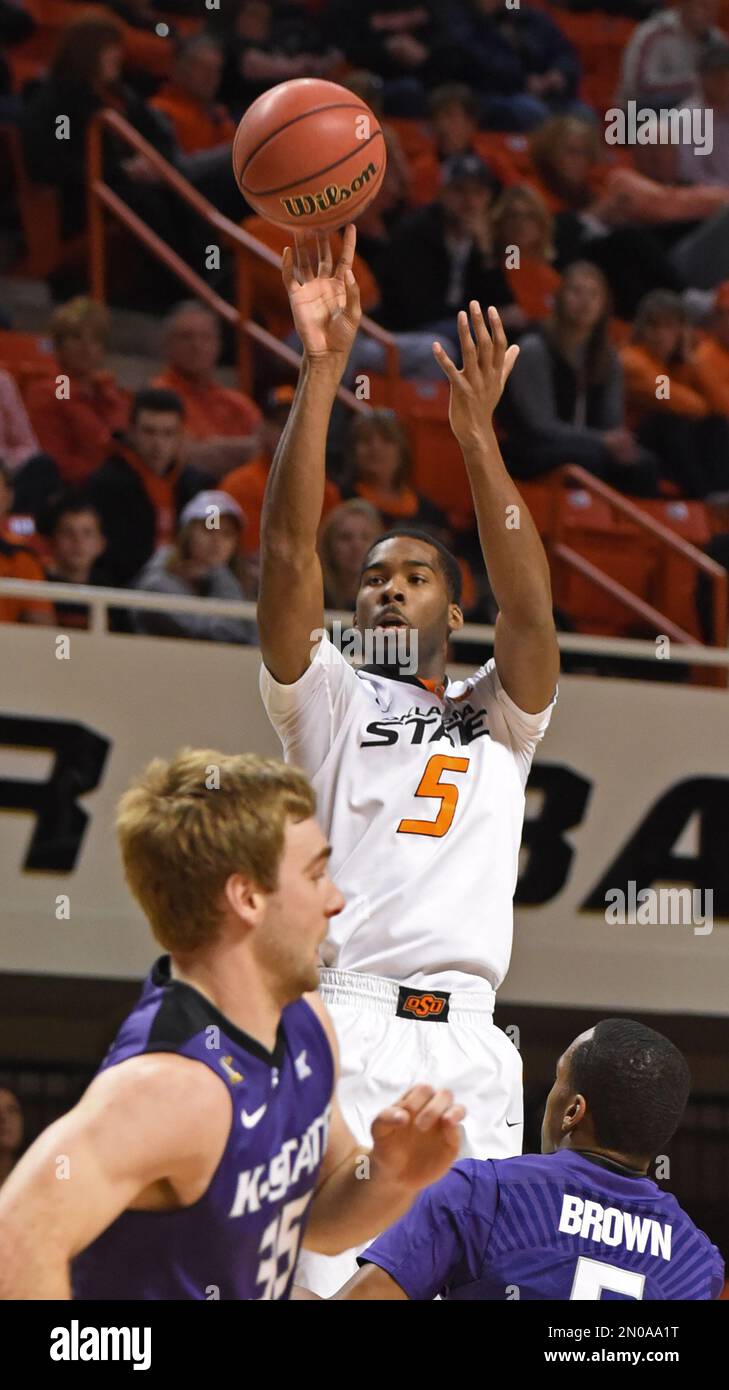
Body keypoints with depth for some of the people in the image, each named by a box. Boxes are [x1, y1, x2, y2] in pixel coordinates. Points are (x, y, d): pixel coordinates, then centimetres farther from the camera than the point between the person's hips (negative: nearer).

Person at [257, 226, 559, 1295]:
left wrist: (477, 433, -7)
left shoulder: (498, 721, 21)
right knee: (335, 1283, -18)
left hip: (470, 1050, 3)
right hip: (344, 1028, -2)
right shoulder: (327, 704, 16)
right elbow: (288, 559, 1)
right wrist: (321, 371, -8)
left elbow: (531, 608, 2)